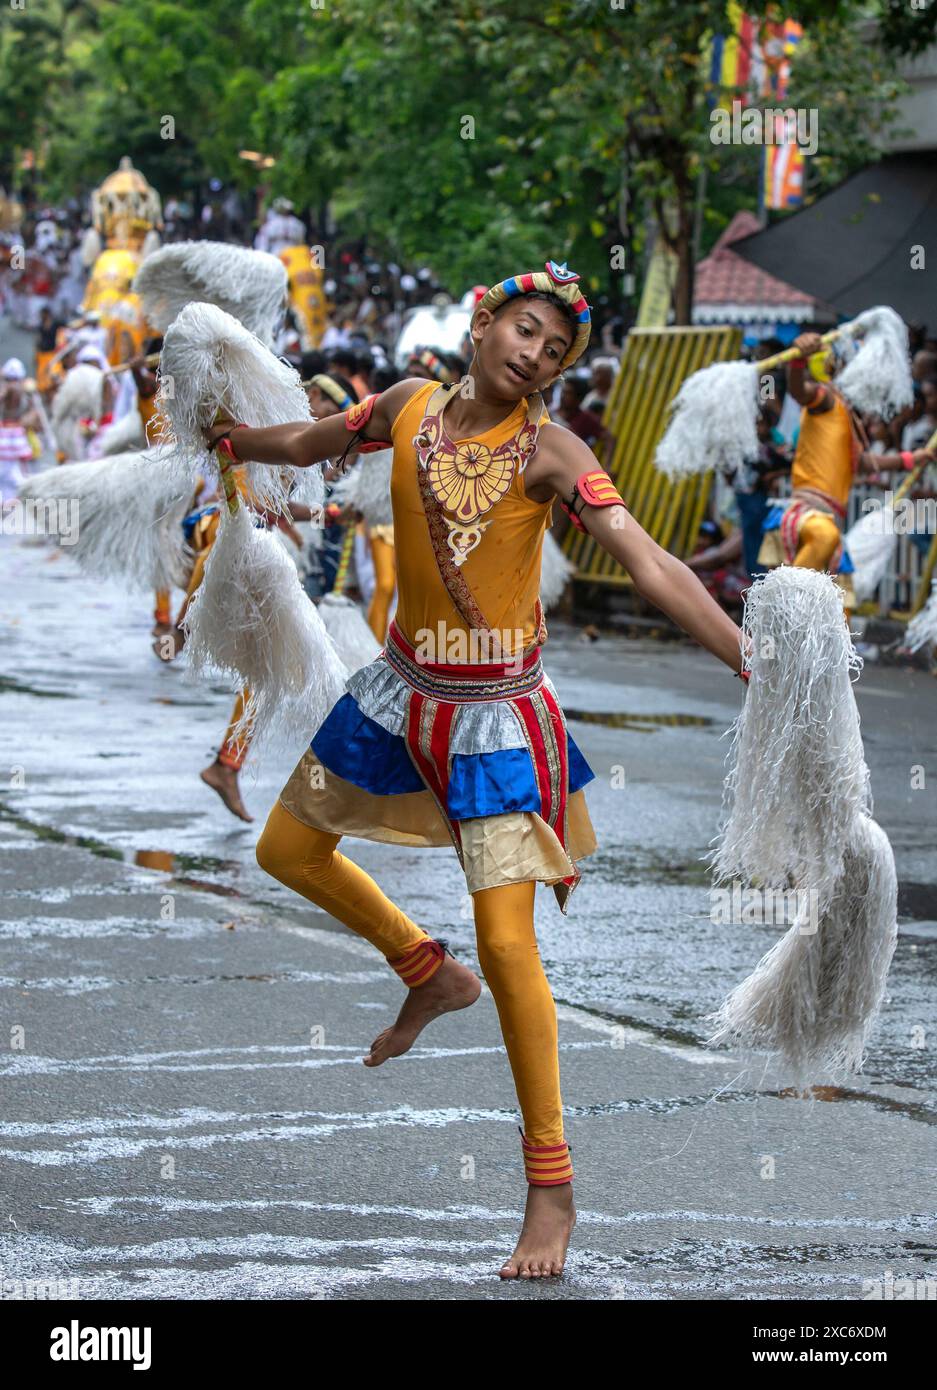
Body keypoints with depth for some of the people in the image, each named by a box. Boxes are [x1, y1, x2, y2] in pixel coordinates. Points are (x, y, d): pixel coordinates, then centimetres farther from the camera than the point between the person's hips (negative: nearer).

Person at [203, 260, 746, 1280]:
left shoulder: (549, 452, -16)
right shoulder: (411, 406, 0)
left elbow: (651, 565, -25)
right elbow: (308, 444, 22)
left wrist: (752, 662, -34)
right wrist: (228, 438, 33)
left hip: (498, 710, -6)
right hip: (403, 688, 6)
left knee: (506, 944, -12)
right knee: (288, 850, 20)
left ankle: (552, 1185, 0)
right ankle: (429, 976, 42)